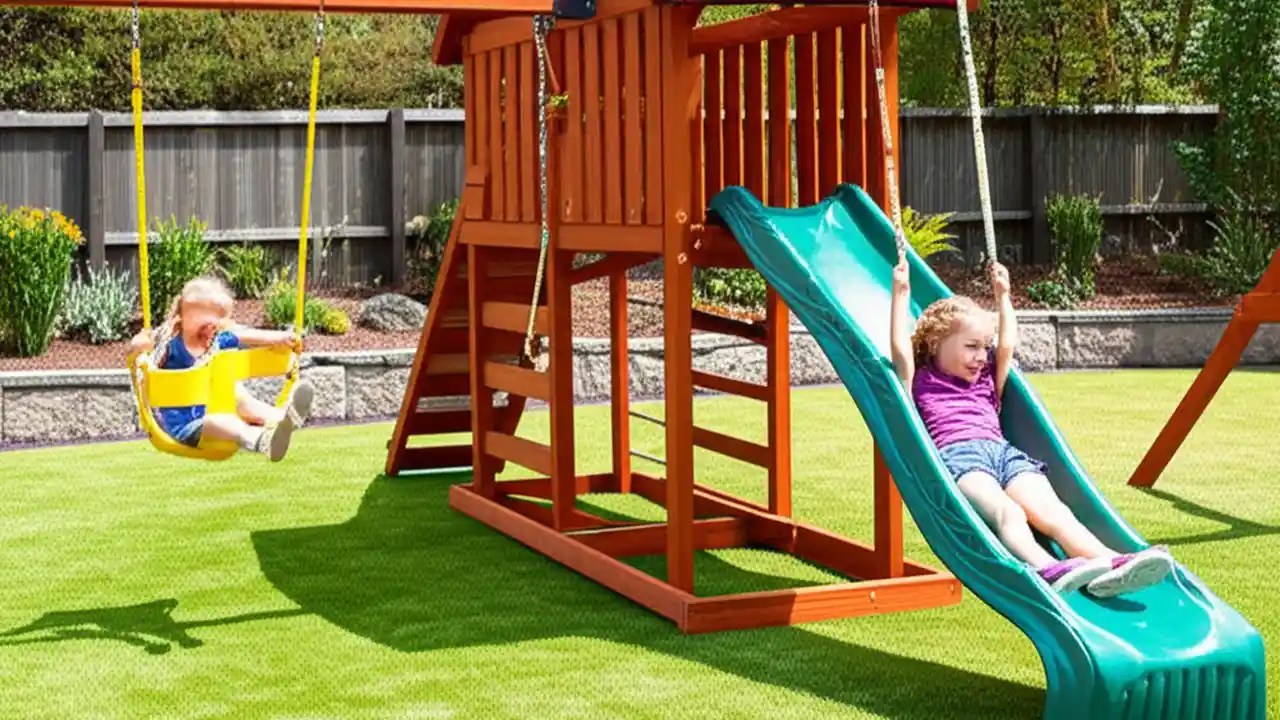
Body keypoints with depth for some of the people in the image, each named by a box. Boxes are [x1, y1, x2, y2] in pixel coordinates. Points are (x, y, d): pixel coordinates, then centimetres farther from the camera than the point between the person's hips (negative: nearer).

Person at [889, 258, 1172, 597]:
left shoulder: (987, 382, 38)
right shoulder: (921, 383, 22)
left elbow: (1007, 345, 34)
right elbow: (901, 349, 8)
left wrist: (1002, 296, 36)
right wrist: (901, 294, 8)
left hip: (1003, 451, 5)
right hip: (956, 455, -5)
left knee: (1052, 512, -24)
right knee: (1007, 513, -37)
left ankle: (1114, 563, -50)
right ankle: (1049, 570, -65)